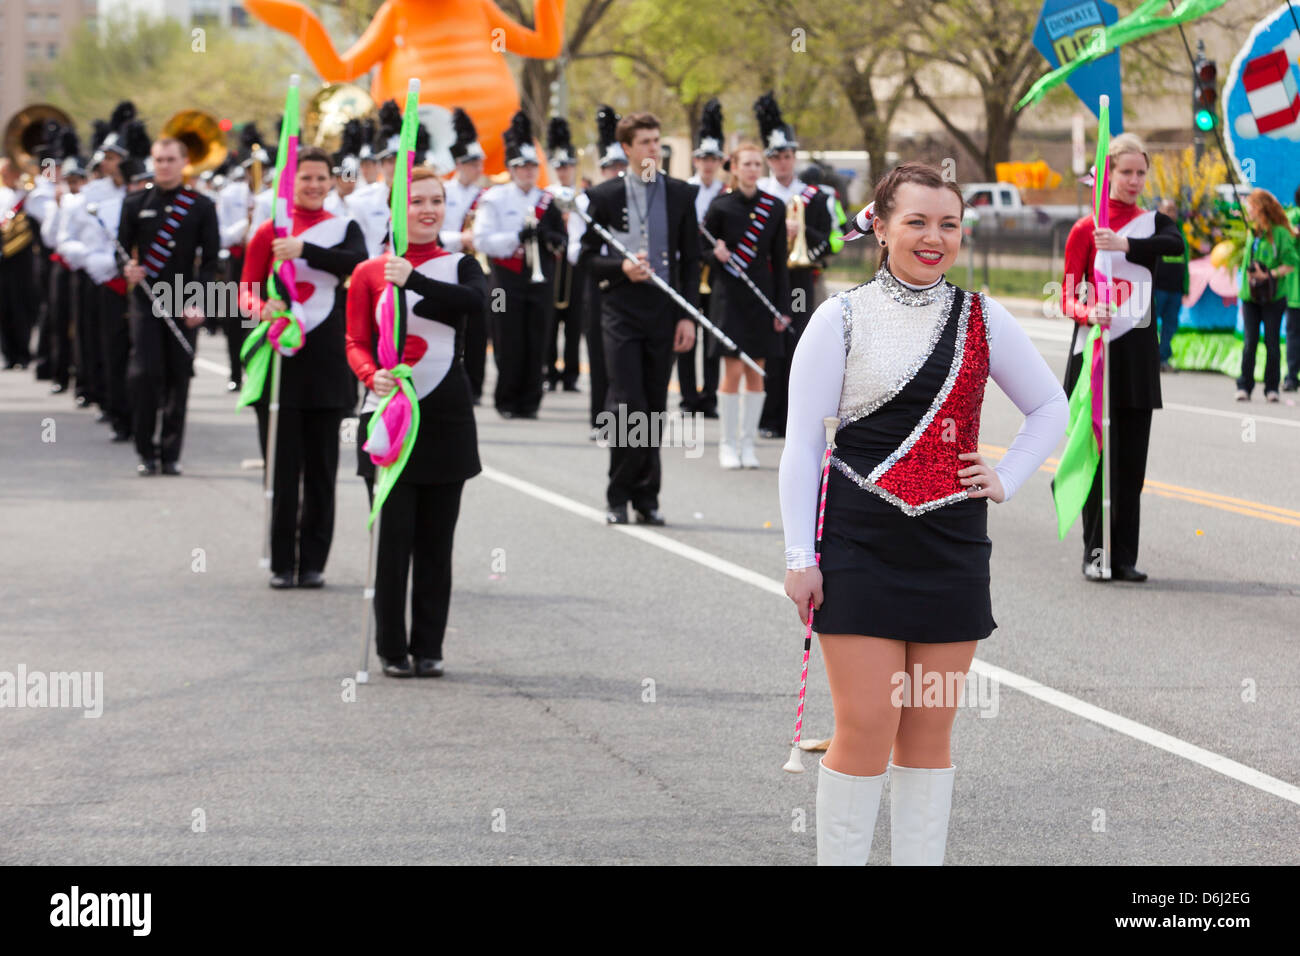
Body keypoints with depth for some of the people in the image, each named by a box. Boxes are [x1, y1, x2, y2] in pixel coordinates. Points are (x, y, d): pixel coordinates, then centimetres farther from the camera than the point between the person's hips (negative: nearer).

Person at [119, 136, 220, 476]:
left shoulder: (201, 206, 5)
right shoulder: (135, 204, 7)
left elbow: (211, 259, 2)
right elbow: (123, 247, 11)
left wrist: (198, 303, -10)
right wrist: (127, 269, -13)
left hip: (184, 306, 0)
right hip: (145, 303, 0)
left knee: (178, 377, 2)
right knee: (143, 373, -12)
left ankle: (171, 453, 10)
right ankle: (146, 452, -2)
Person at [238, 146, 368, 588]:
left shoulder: (346, 229, 5)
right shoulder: (269, 232, 5)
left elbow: (359, 263, -16)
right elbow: (246, 289, 3)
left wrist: (304, 249, -27)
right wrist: (262, 309, -20)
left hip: (327, 364, 1)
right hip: (281, 358, 0)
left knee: (321, 469, 4)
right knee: (282, 467, -1)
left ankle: (314, 562, 11)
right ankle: (282, 564, 5)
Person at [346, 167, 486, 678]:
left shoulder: (459, 266, 5)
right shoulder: (369, 272, 4)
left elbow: (475, 301, -18)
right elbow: (356, 342, 0)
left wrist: (414, 280, -29)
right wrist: (373, 376, -21)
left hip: (447, 417, 1)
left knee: (436, 539, 5)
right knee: (393, 535, -3)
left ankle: (429, 647, 13)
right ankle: (392, 648, 7)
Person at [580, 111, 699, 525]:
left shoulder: (680, 194, 7)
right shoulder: (605, 196, 2)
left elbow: (691, 259, 9)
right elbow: (588, 257, 4)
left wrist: (688, 316, 1)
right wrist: (621, 268, -16)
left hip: (664, 313, 2)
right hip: (622, 313, -2)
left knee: (655, 408, 6)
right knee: (628, 407, -10)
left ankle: (646, 498, 14)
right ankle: (619, 497, 1)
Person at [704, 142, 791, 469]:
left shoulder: (774, 207, 3)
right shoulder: (721, 207, -4)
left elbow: (779, 260, 5)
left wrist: (783, 307, 2)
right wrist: (716, 254, -17)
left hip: (762, 296, 3)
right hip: (729, 295, -3)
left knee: (756, 370, 4)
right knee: (733, 369, -5)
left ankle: (748, 443, 11)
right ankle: (727, 444, 4)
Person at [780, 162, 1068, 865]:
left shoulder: (982, 319, 9)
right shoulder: (841, 319, 1)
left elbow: (1050, 409, 21)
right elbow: (801, 444, 0)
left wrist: (1006, 479, 6)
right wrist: (799, 556, -4)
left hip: (952, 545, 3)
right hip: (860, 544, -3)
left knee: (930, 734, 6)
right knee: (865, 730, -7)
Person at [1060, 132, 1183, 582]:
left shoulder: (1154, 223, 7)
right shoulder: (1085, 229, 1)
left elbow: (1176, 243, -18)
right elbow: (1068, 296, -2)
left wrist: (1125, 244, -34)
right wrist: (1087, 313, -25)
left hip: (1138, 349, 3)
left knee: (1132, 458, 3)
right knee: (1098, 454, -5)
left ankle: (1124, 556, 7)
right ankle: (1095, 553, 2)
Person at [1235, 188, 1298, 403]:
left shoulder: (1280, 233, -7)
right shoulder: (1252, 233, 13)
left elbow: (1291, 263, -10)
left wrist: (1269, 275, -18)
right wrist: (1242, 292, 17)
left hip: (1273, 297, -5)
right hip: (1250, 297, 5)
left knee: (1272, 342, 1)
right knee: (1249, 342, -2)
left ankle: (1272, 387, 9)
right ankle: (1244, 387, 1)